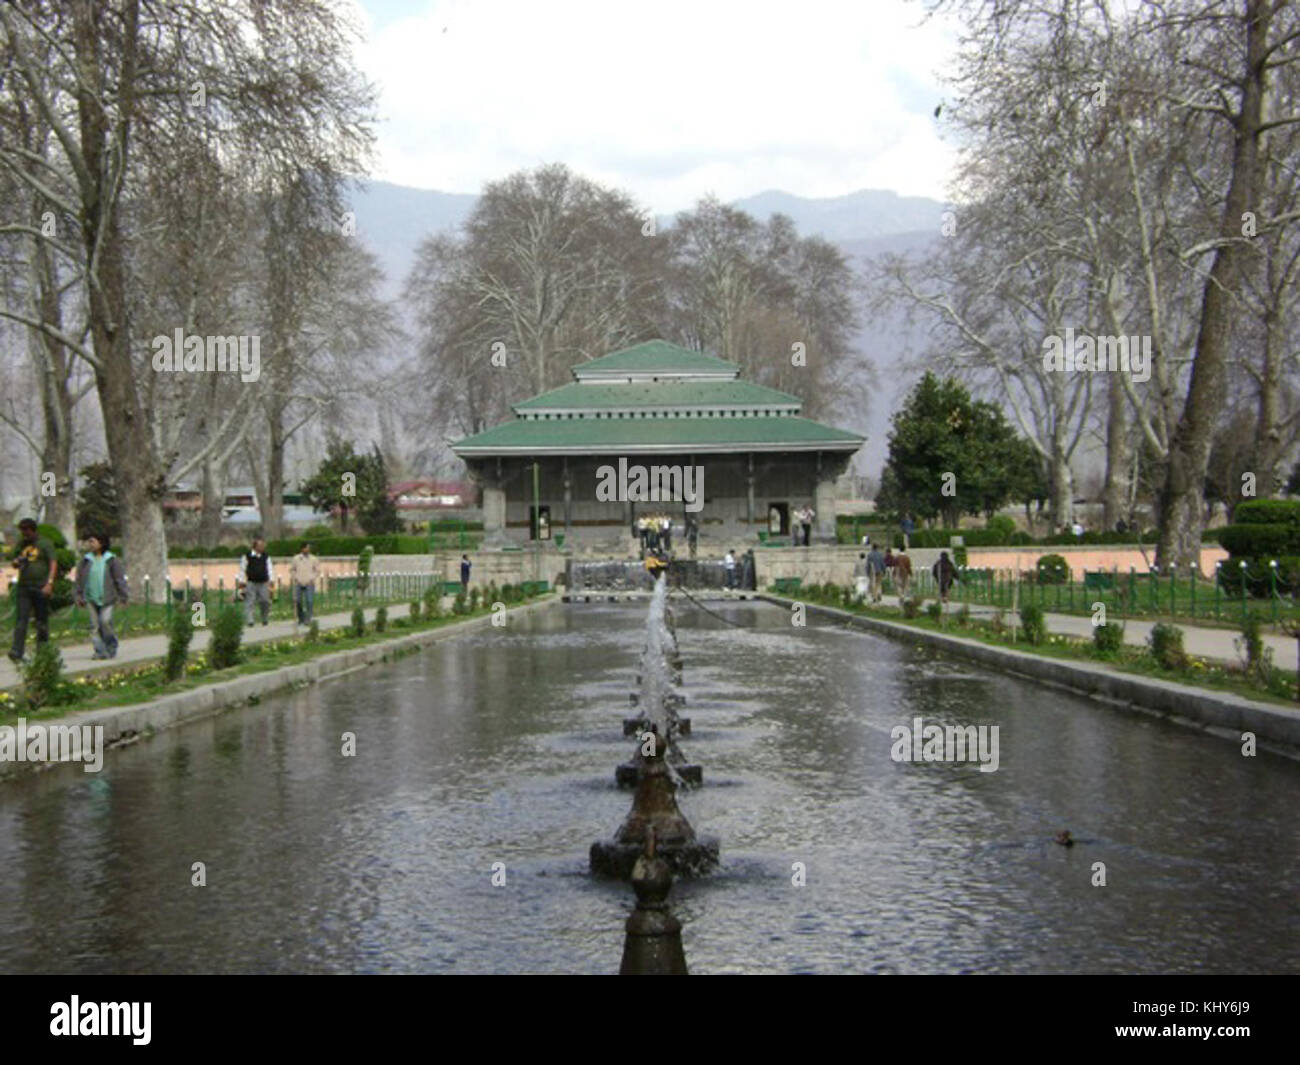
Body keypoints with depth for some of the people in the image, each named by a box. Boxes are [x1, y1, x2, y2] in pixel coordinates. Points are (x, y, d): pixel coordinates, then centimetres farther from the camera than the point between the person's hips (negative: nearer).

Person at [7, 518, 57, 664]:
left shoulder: (45, 543, -1)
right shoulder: (21, 544, 13)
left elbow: (53, 564, -6)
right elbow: (13, 561, 22)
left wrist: (49, 583, -17)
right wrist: (16, 562, -4)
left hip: (41, 587, -3)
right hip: (23, 587, 3)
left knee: (42, 621, 3)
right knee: (21, 620, -7)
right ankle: (17, 651, -15)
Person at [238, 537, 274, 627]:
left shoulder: (266, 557, 9)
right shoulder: (247, 556, -1)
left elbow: (269, 569, 10)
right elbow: (242, 569, 4)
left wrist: (271, 580, 0)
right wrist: (242, 582, 0)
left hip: (263, 583, 3)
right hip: (251, 583, -3)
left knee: (265, 601, 0)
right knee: (249, 602, -6)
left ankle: (264, 619, 17)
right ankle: (249, 620, -7)